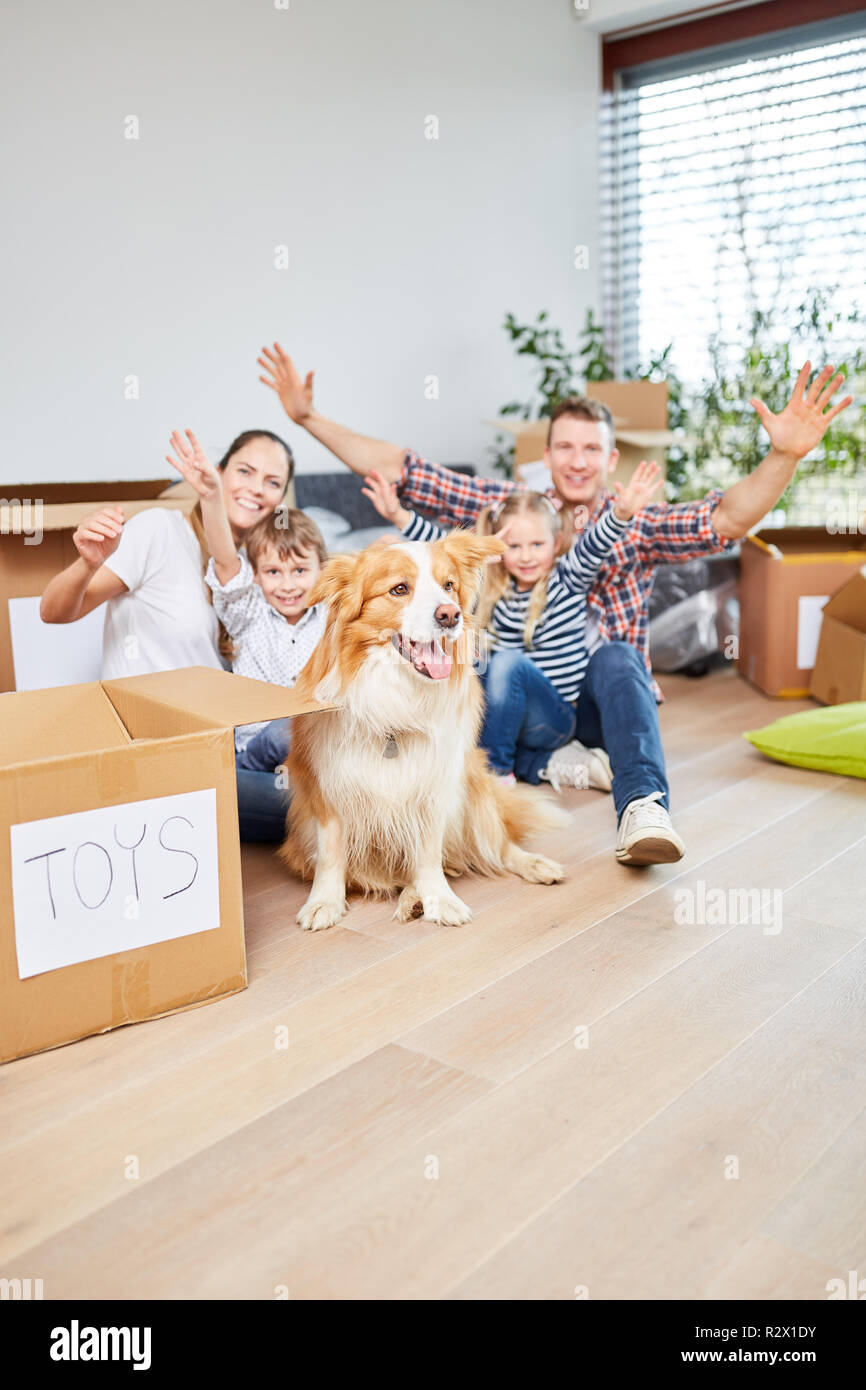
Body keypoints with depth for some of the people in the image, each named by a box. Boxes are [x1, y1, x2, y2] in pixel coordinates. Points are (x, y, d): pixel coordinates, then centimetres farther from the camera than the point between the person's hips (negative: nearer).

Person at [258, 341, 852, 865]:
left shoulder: (637, 526, -1)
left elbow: (727, 518, -19)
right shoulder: (508, 507, 3)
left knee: (615, 656, -33)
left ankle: (644, 806, -46)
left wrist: (784, 456, -38)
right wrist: (308, 417, -6)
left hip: (605, 695, -1)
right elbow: (401, 471, 0)